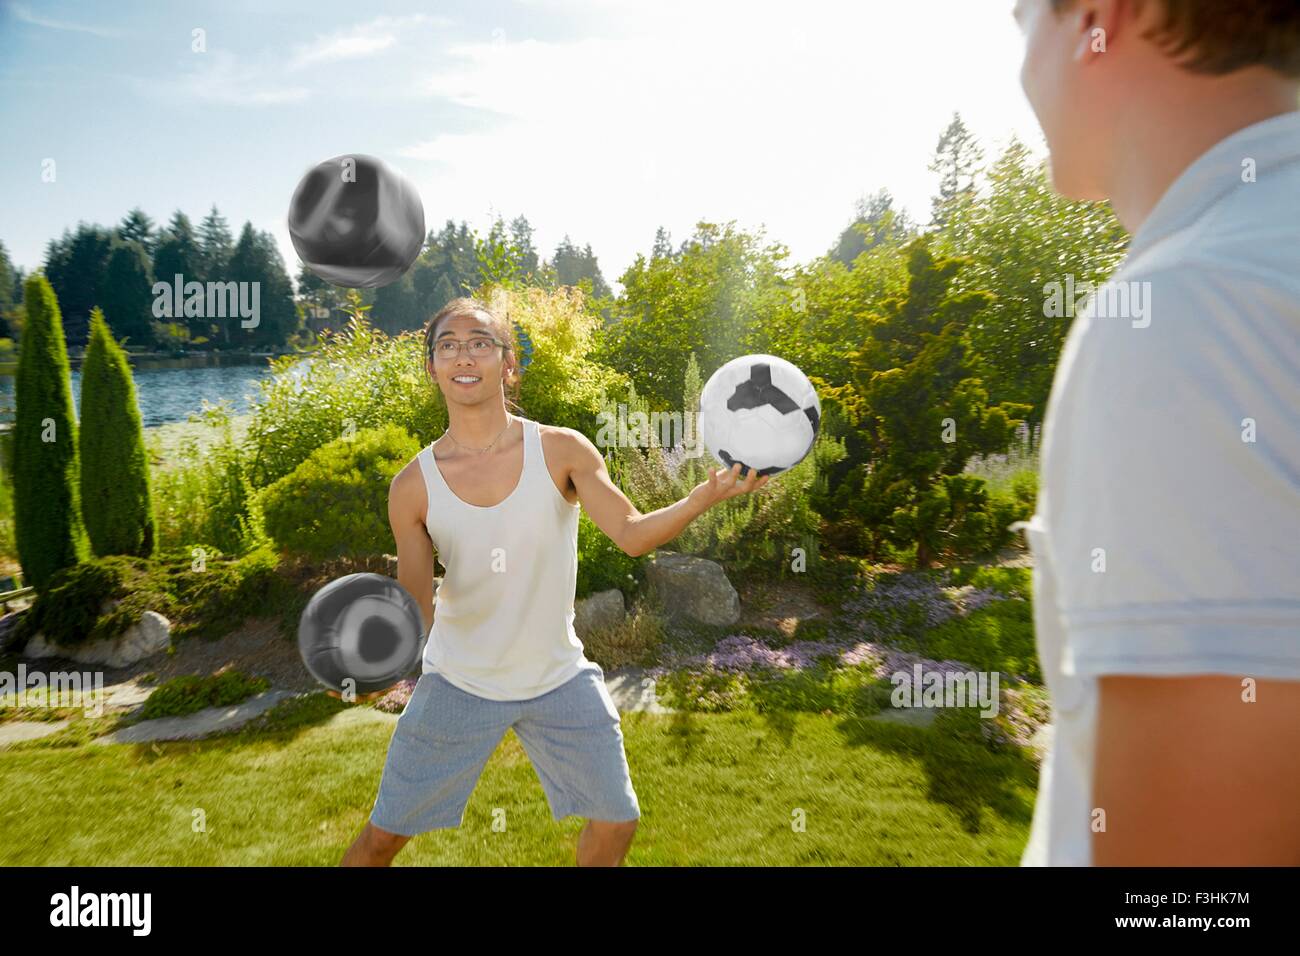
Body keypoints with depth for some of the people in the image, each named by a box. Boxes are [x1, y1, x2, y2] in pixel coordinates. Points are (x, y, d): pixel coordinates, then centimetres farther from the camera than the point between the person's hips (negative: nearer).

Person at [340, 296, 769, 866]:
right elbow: (414, 609, -10)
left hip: (558, 680, 1)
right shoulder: (413, 486, -12)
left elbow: (631, 534, -15)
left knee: (618, 820, 12)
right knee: (382, 837, 8)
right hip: (457, 684, 0)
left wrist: (704, 497, -31)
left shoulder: (562, 452, -13)